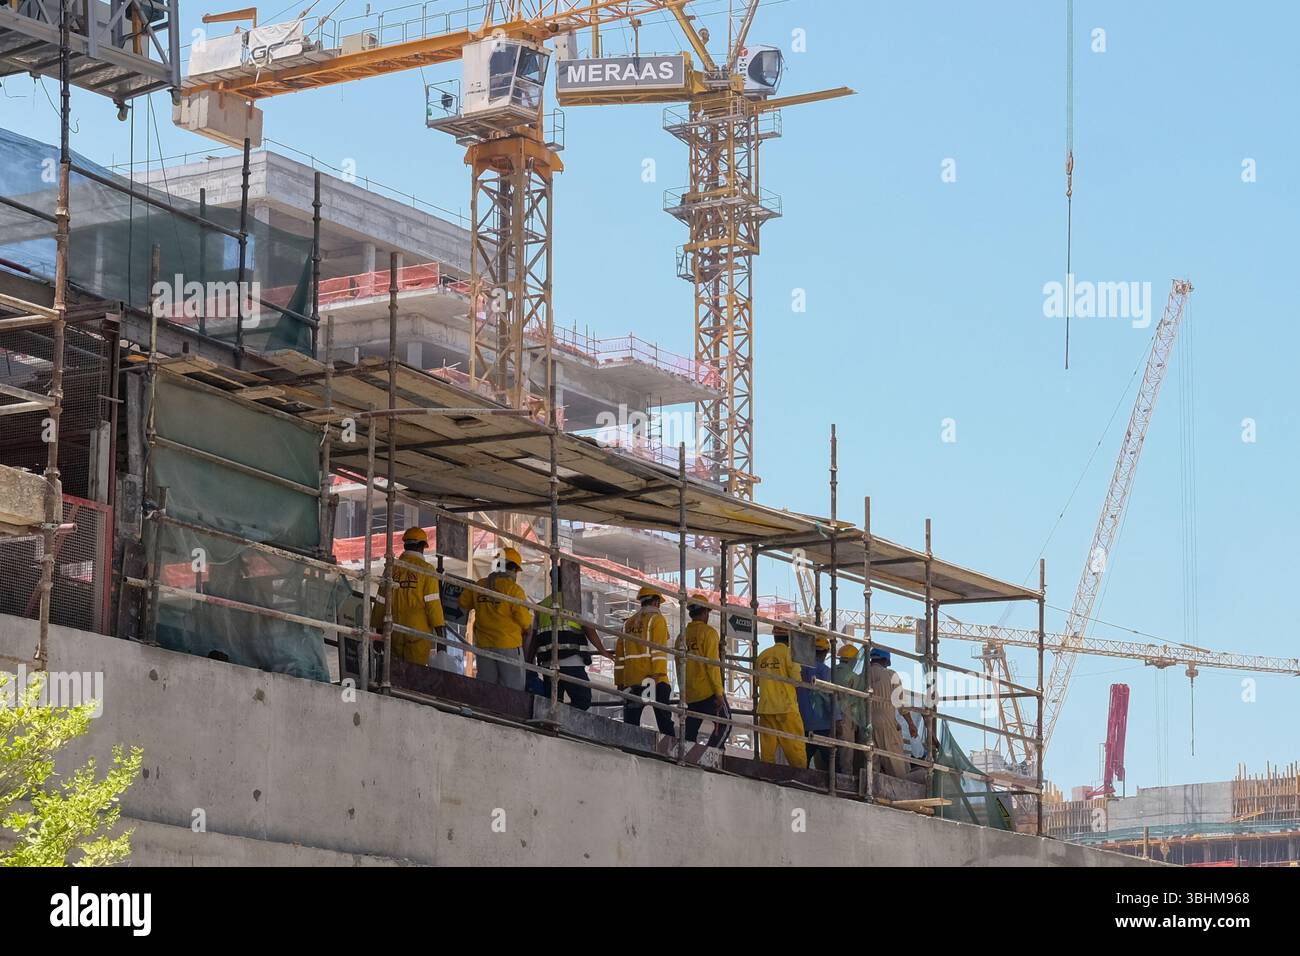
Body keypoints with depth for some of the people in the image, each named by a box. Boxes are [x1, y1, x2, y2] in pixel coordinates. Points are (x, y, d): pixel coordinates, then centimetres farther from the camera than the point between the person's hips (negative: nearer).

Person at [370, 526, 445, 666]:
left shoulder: (392, 568, 5)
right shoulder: (426, 569, -6)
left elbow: (381, 601, 9)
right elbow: (432, 601, -10)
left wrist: (378, 627, 17)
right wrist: (440, 626, -5)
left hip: (395, 630, 4)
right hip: (419, 630, -4)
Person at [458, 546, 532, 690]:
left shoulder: (479, 585, 3)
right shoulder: (513, 589, -11)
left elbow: (463, 603, 16)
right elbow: (524, 619, -11)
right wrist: (528, 625, 11)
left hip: (483, 645, 5)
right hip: (508, 645, -5)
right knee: (513, 689, 0)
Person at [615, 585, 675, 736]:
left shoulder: (628, 623, 18)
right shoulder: (656, 619, 2)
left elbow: (619, 655, 16)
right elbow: (659, 649, -11)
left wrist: (619, 682, 18)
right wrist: (658, 674, -18)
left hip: (630, 680, 5)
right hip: (654, 679, -5)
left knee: (631, 722, 5)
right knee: (664, 719, -3)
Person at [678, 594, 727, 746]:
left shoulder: (682, 636, 11)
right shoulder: (708, 632, -6)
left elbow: (680, 668, 13)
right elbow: (712, 664, -13)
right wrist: (719, 692, -12)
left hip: (689, 694, 6)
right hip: (708, 692, -6)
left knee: (690, 732, 8)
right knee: (723, 725, 2)